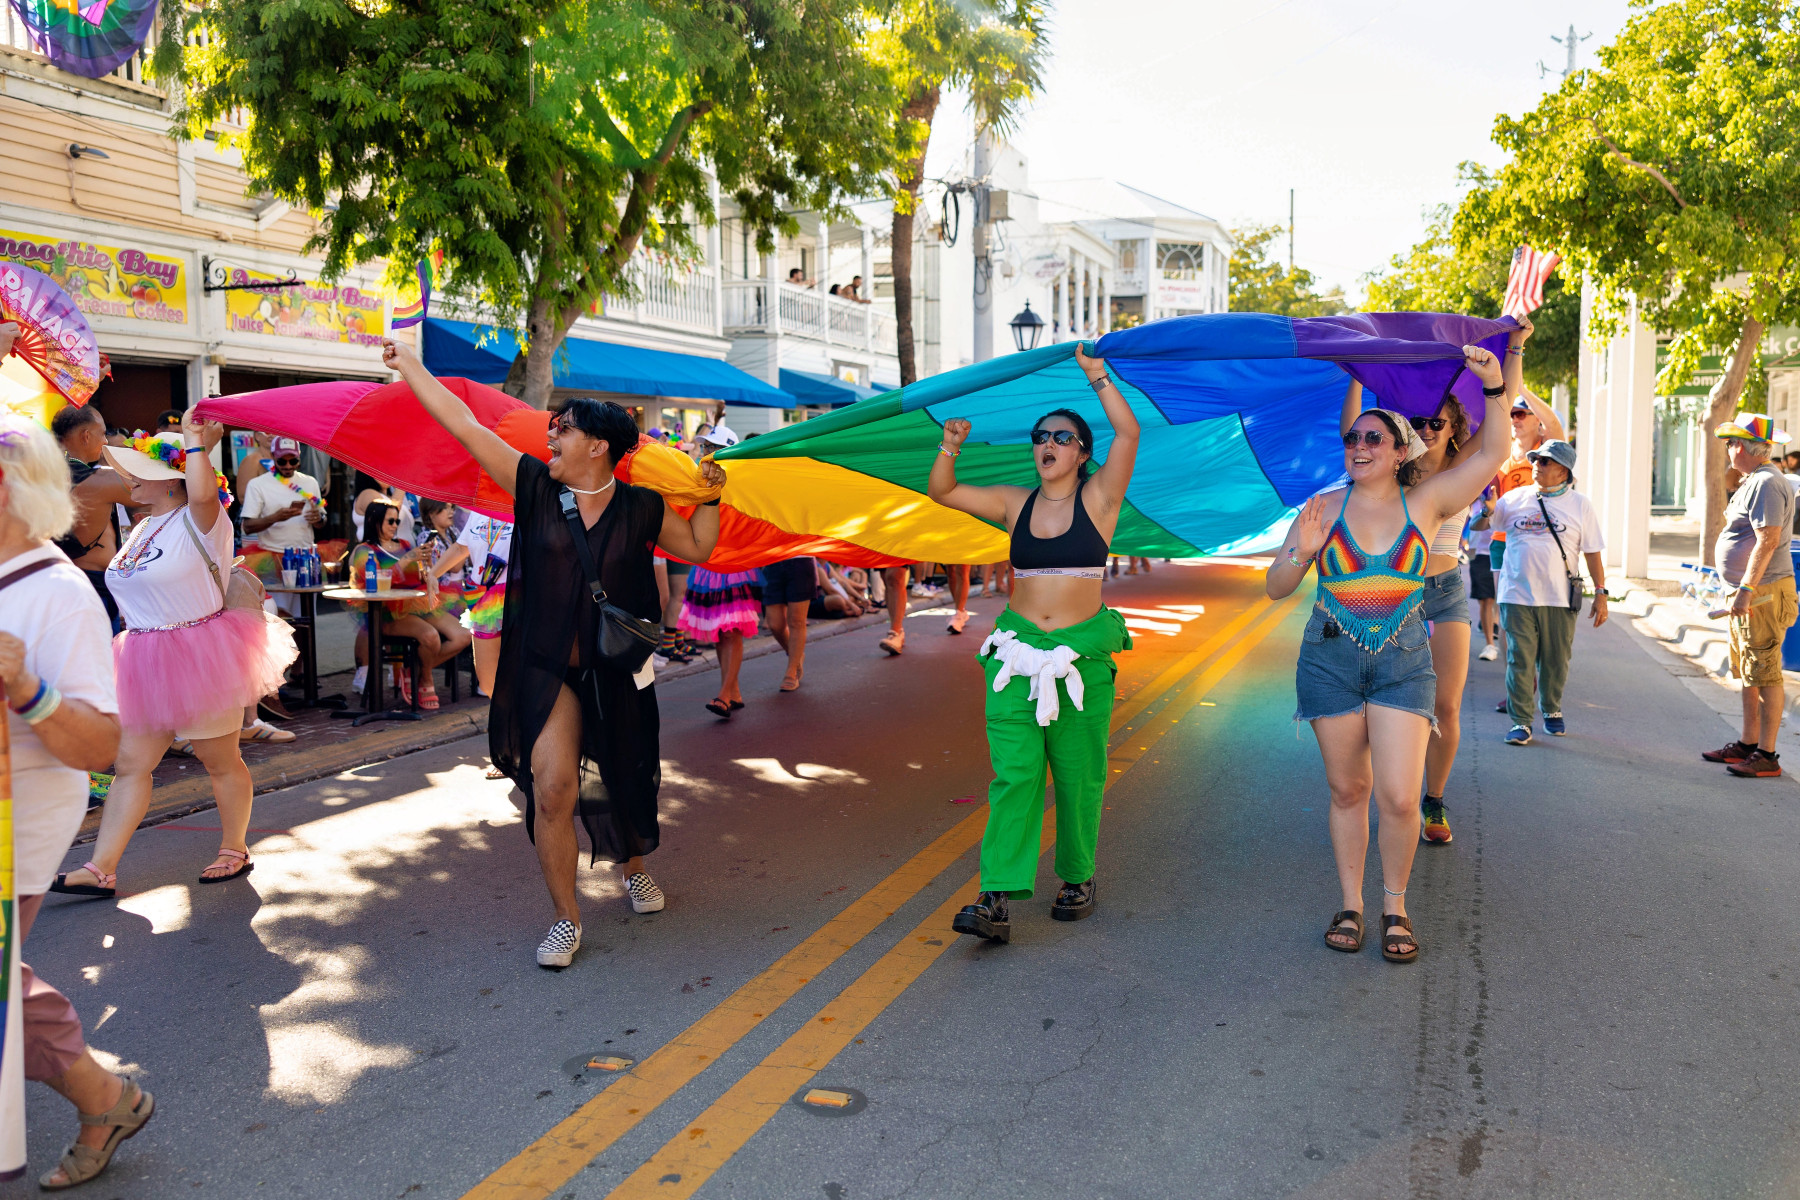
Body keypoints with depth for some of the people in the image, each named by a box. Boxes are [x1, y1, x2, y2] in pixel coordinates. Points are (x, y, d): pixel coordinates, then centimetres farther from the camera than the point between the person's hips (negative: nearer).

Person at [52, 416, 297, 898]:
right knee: (131, 764, 5)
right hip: (148, 662, 8)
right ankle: (101, 870, 7)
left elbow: (202, 495, -37)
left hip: (201, 656, -8)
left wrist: (196, 444, -24)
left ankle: (235, 850, 23)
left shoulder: (199, 522, -12)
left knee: (221, 761, 6)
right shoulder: (144, 528, 14)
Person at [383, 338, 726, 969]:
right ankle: (565, 918, 7)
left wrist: (710, 499, -3)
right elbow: (465, 427, 0)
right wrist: (410, 365, 2)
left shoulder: (641, 508, -2)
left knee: (626, 781, 15)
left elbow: (697, 547, 11)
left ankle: (634, 868, 46)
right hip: (547, 668, -1)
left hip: (616, 670, 1)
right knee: (552, 788, -10)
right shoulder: (535, 486, -3)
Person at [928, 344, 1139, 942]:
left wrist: (1098, 376, -15)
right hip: (1018, 651, 2)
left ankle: (1078, 879, 26)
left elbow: (1129, 432, -12)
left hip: (1082, 654, -2)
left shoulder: (1098, 499, 1)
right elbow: (942, 492, 9)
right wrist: (951, 448, -6)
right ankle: (998, 900, -12)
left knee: (1078, 774, 6)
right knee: (1014, 773, -7)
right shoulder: (1015, 504, 10)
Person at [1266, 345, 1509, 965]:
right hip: (1331, 660, 1)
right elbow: (1276, 588, 2)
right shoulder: (1324, 508, 3)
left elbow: (1492, 453, -2)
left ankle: (1395, 906, 14)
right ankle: (1350, 904, 23)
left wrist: (1494, 385, -13)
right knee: (1347, 790, 9)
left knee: (1399, 797, -8)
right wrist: (1301, 554, -17)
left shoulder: (1425, 503, 4)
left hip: (1403, 662, 0)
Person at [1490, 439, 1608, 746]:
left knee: (1555, 661, 10)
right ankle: (1521, 721, 6)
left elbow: (1593, 553, 6)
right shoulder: (1513, 499, 6)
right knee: (1519, 660, -1)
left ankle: (1552, 711, 32)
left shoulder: (1580, 505, 5)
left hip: (1560, 599, 0)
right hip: (1517, 596, 0)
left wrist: (1600, 593, 2)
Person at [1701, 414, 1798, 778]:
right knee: (1748, 675, 16)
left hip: (1764, 595, -11)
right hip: (1749, 593, 11)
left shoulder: (1767, 484, -16)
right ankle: (1748, 745, 24)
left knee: (1765, 676, -7)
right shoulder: (1753, 482, 17)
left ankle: (1767, 756, -3)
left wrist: (1746, 590, -26)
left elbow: (1768, 541, -23)